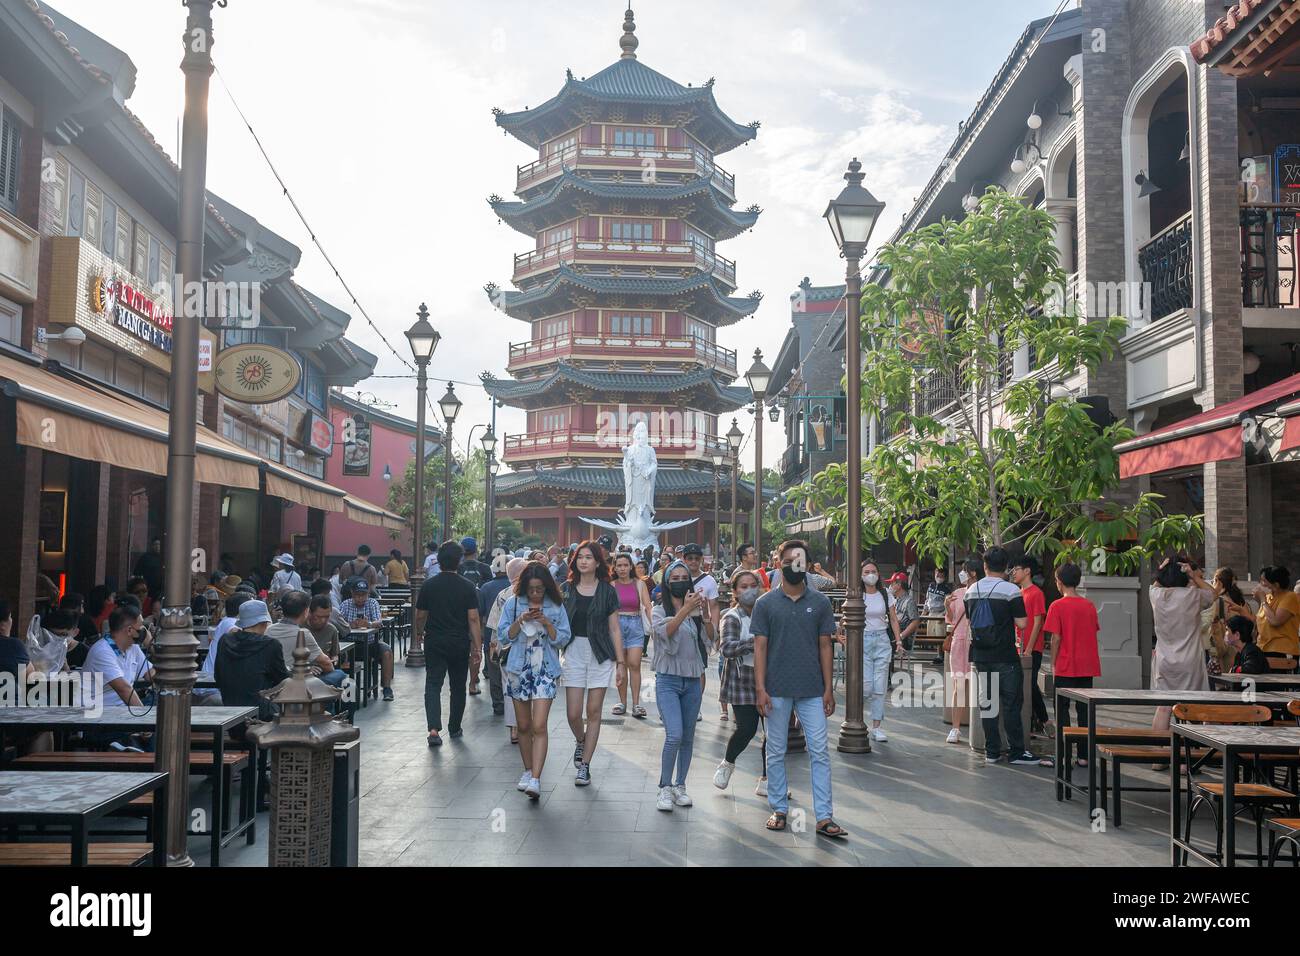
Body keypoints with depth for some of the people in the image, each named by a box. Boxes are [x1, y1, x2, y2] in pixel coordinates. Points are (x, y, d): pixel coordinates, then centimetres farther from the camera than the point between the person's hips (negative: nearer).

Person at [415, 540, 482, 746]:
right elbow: (473, 619, -10)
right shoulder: (467, 587, -6)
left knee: (433, 685, -2)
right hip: (459, 643, 0)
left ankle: (434, 729, -19)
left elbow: (420, 616, 5)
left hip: (434, 642, 0)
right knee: (458, 686, 14)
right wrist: (477, 646, -7)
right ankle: (454, 728, 25)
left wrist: (421, 633, 24)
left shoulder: (428, 586, -2)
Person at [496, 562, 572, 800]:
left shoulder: (555, 606, -1)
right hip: (519, 670, 2)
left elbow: (563, 639, -1)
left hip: (545, 671, -2)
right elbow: (503, 637, 0)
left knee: (539, 726, -13)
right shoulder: (513, 603, 0)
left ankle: (535, 780, -17)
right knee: (523, 726, 12)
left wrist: (546, 623, -16)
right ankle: (528, 770, 29)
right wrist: (520, 622, -15)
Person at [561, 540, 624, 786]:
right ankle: (580, 741, 32)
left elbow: (614, 630, 3)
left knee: (593, 712, 1)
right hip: (574, 653, 1)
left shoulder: (607, 591, 1)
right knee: (574, 714, -2)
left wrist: (621, 662, 0)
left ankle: (585, 765, 11)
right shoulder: (566, 589, 6)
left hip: (600, 655, -1)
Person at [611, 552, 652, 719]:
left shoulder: (639, 584, 5)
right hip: (617, 624, 0)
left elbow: (647, 606, -2)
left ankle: (636, 704, -5)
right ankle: (622, 702, 14)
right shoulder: (611, 585, 3)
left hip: (635, 624, 0)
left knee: (634, 664, -7)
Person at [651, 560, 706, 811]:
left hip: (692, 680, 4)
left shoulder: (695, 612, 11)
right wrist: (686, 609, -36)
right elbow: (666, 631, -23)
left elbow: (709, 637, 4)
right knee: (674, 735, -16)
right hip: (668, 680, -4)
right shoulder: (659, 611, -2)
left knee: (688, 738, 9)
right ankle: (665, 788, -4)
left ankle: (680, 786, 21)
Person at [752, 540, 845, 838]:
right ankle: (779, 809, 21)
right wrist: (760, 688, -8)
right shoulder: (766, 603, 0)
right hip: (777, 690, 0)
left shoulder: (820, 602, 4)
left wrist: (828, 689, 0)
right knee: (776, 753, 8)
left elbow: (825, 646, 5)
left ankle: (824, 817, 1)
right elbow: (760, 647, -1)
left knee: (820, 752, -2)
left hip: (812, 691, 1)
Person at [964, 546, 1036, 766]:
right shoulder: (1011, 590, -11)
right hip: (1005, 657, -5)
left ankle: (992, 752, 12)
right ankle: (1016, 752, 5)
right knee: (1011, 704, 2)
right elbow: (1021, 623, -12)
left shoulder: (971, 590, 6)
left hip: (980, 655, 5)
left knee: (986, 703, 9)